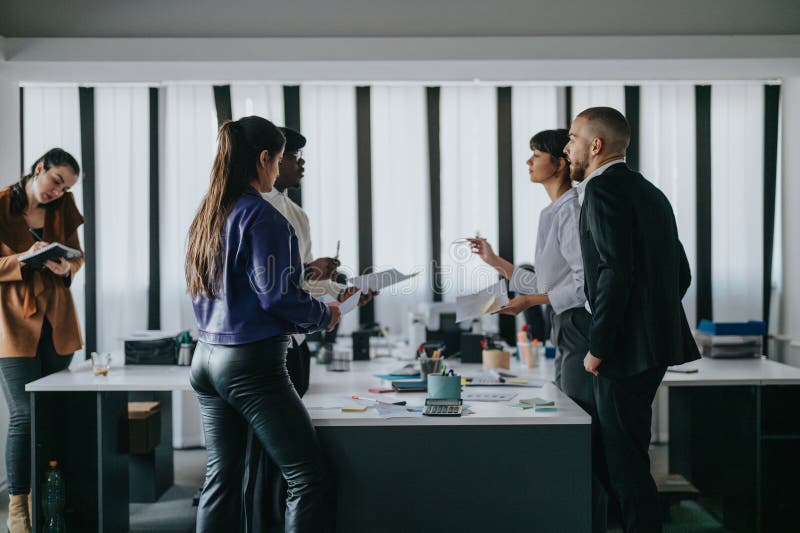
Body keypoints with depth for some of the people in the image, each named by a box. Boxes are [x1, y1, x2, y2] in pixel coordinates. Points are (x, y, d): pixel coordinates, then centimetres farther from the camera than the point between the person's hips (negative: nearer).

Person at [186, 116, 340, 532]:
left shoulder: (205, 216, 11)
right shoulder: (261, 216, -13)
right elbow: (276, 295, -17)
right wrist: (325, 316, 0)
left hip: (207, 357, 9)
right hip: (252, 362, -9)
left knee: (221, 479, 14)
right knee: (308, 478, -1)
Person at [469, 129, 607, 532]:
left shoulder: (571, 209, -12)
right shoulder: (553, 212, 16)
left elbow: (584, 282, -19)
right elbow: (545, 284, 18)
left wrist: (530, 302, -17)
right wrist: (494, 261, 21)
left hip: (580, 328, -10)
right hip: (566, 332, 10)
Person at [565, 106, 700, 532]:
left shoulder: (602, 189, -12)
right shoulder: (649, 192, 17)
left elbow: (616, 272, -22)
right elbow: (681, 273, 19)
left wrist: (598, 347, -17)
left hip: (626, 350, -10)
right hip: (657, 342, 10)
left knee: (624, 457, -1)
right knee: (608, 449, 17)